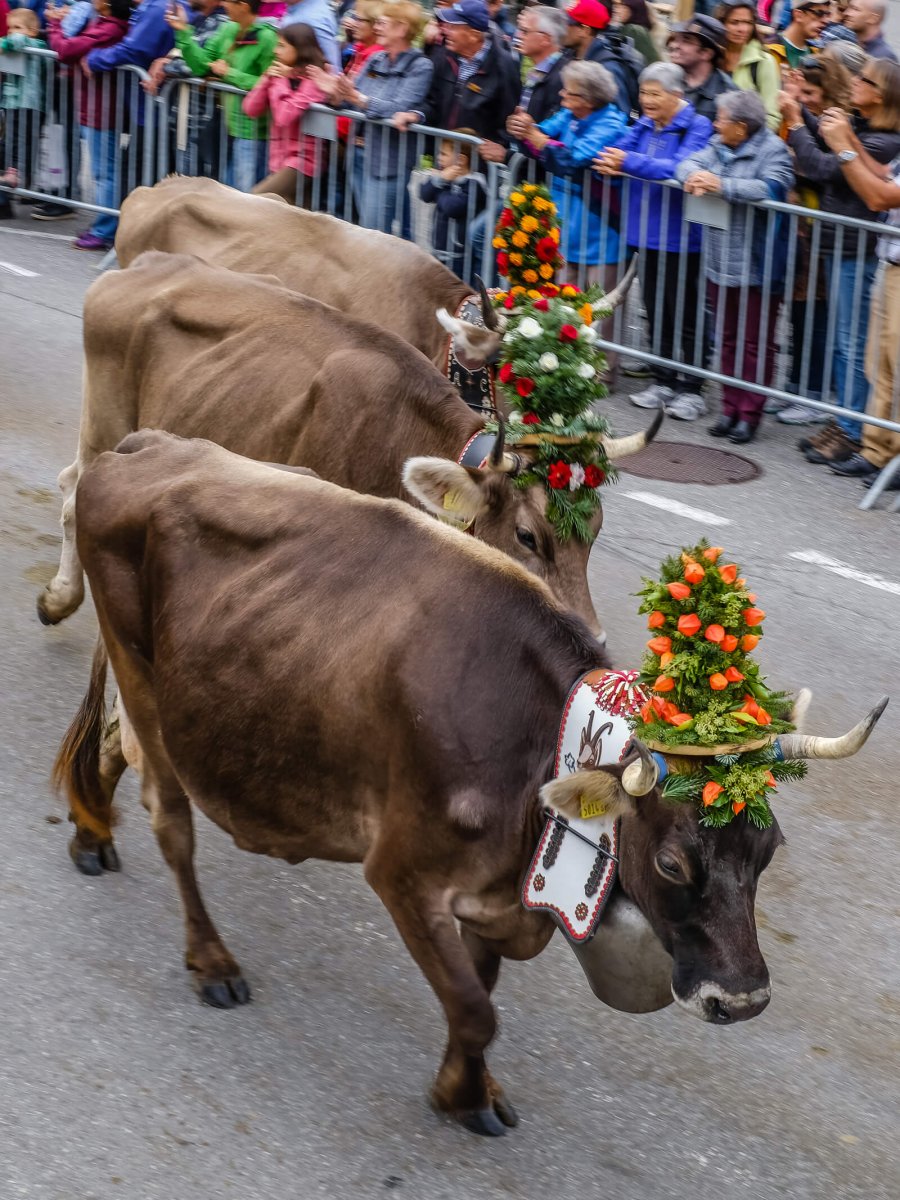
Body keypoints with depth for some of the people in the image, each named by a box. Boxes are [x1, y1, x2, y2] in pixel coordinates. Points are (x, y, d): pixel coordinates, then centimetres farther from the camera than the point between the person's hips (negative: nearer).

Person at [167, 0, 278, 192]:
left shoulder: (267, 37, -16)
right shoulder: (228, 30, 8)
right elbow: (201, 64, 7)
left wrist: (229, 74, -15)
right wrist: (184, 31, -1)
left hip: (251, 129, -8)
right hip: (229, 125, 8)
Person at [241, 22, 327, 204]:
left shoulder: (313, 80, -13)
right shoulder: (280, 73, 10)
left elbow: (284, 116, -23)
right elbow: (251, 109, 7)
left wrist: (281, 80, -11)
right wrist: (267, 78, -4)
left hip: (302, 160, -7)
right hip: (279, 160, 7)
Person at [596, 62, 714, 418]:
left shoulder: (697, 127, -11)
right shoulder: (644, 125, 10)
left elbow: (681, 169, -27)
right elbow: (618, 152, 0)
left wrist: (630, 163, -30)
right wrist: (610, 164, -24)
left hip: (680, 238, -7)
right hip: (646, 233, 7)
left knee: (684, 316, 1)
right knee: (655, 312, 14)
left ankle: (690, 389, 9)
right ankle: (662, 381, 24)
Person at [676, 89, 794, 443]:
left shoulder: (773, 150, -12)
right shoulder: (719, 146, 11)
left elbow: (771, 188, -27)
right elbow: (688, 163, 7)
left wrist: (722, 185, -28)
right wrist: (695, 175, -17)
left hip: (757, 266, -7)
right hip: (721, 262, 7)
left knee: (756, 343, 1)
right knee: (728, 339, 13)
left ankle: (750, 414, 7)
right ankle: (731, 408, 22)